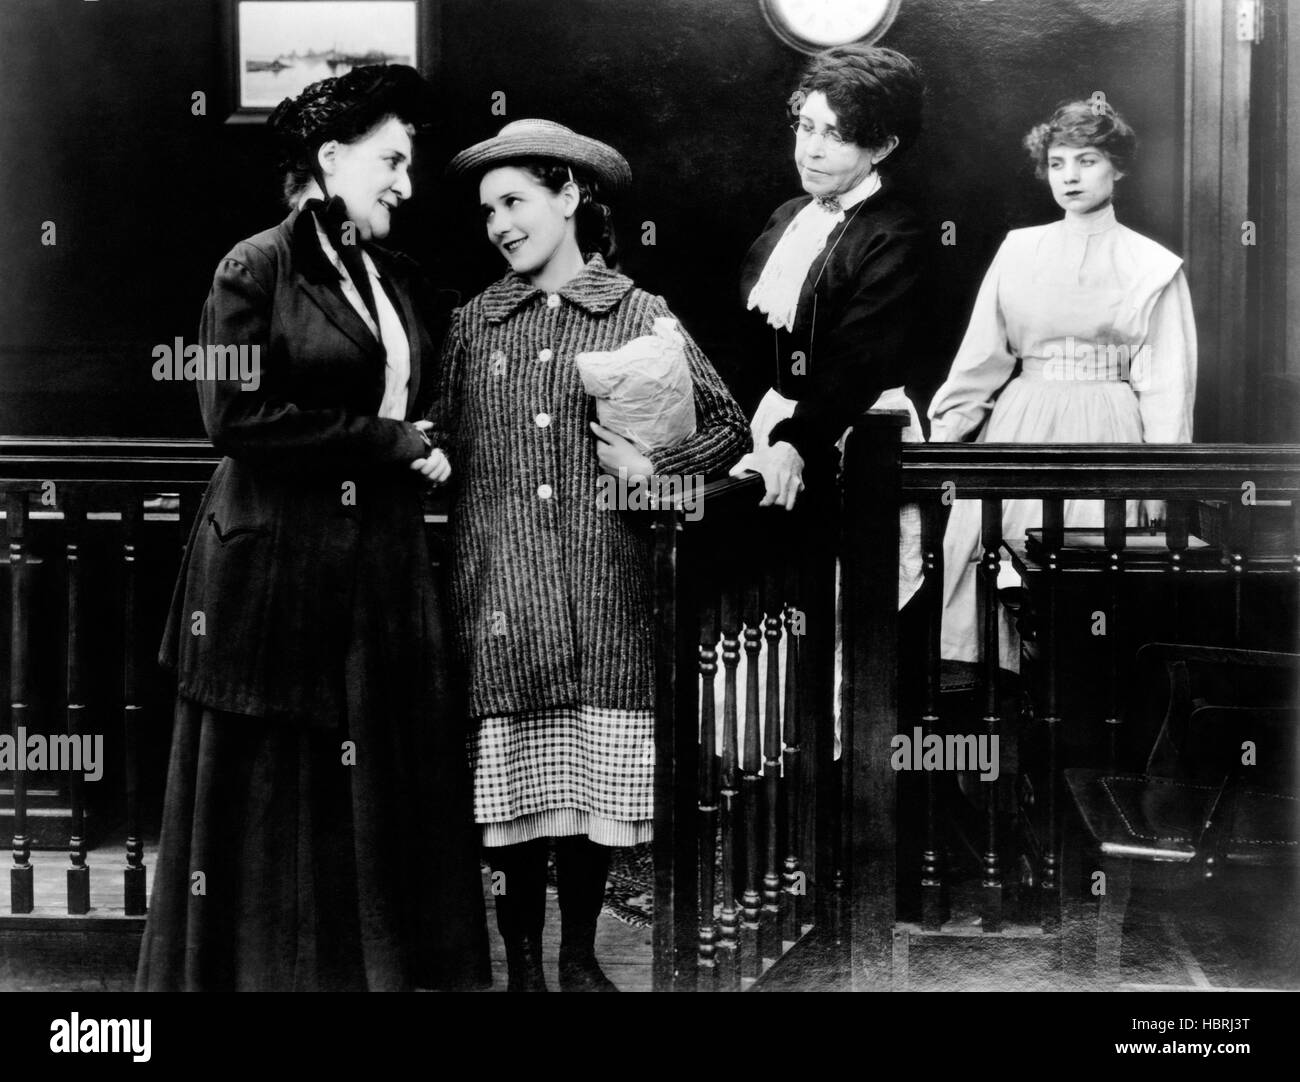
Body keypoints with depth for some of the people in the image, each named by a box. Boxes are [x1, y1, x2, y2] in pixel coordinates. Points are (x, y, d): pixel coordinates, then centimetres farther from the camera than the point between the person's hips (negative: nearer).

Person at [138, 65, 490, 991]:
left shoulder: (402, 283, 15)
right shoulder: (256, 269, -4)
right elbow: (235, 417, -13)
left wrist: (417, 450, 2)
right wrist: (385, 441, -12)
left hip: (385, 568, 6)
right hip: (274, 567, -6)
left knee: (385, 801, 5)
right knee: (274, 807, 1)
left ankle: (387, 967, 14)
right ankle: (257, 967, 13)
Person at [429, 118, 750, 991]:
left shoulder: (639, 316, 4)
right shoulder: (474, 324, 9)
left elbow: (729, 426, 6)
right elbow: (447, 448, 12)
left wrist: (652, 465, -8)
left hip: (602, 599, -1)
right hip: (500, 596, 1)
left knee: (594, 782, 4)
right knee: (513, 784, 3)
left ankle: (581, 957, 22)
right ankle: (522, 959, 18)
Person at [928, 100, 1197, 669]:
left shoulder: (1154, 267, 4)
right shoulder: (1018, 250, 9)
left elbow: (1165, 383, 3)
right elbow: (983, 353, 10)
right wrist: (945, 429, 3)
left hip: (1106, 437, -2)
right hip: (1021, 430, 2)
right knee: (1002, 580, -5)